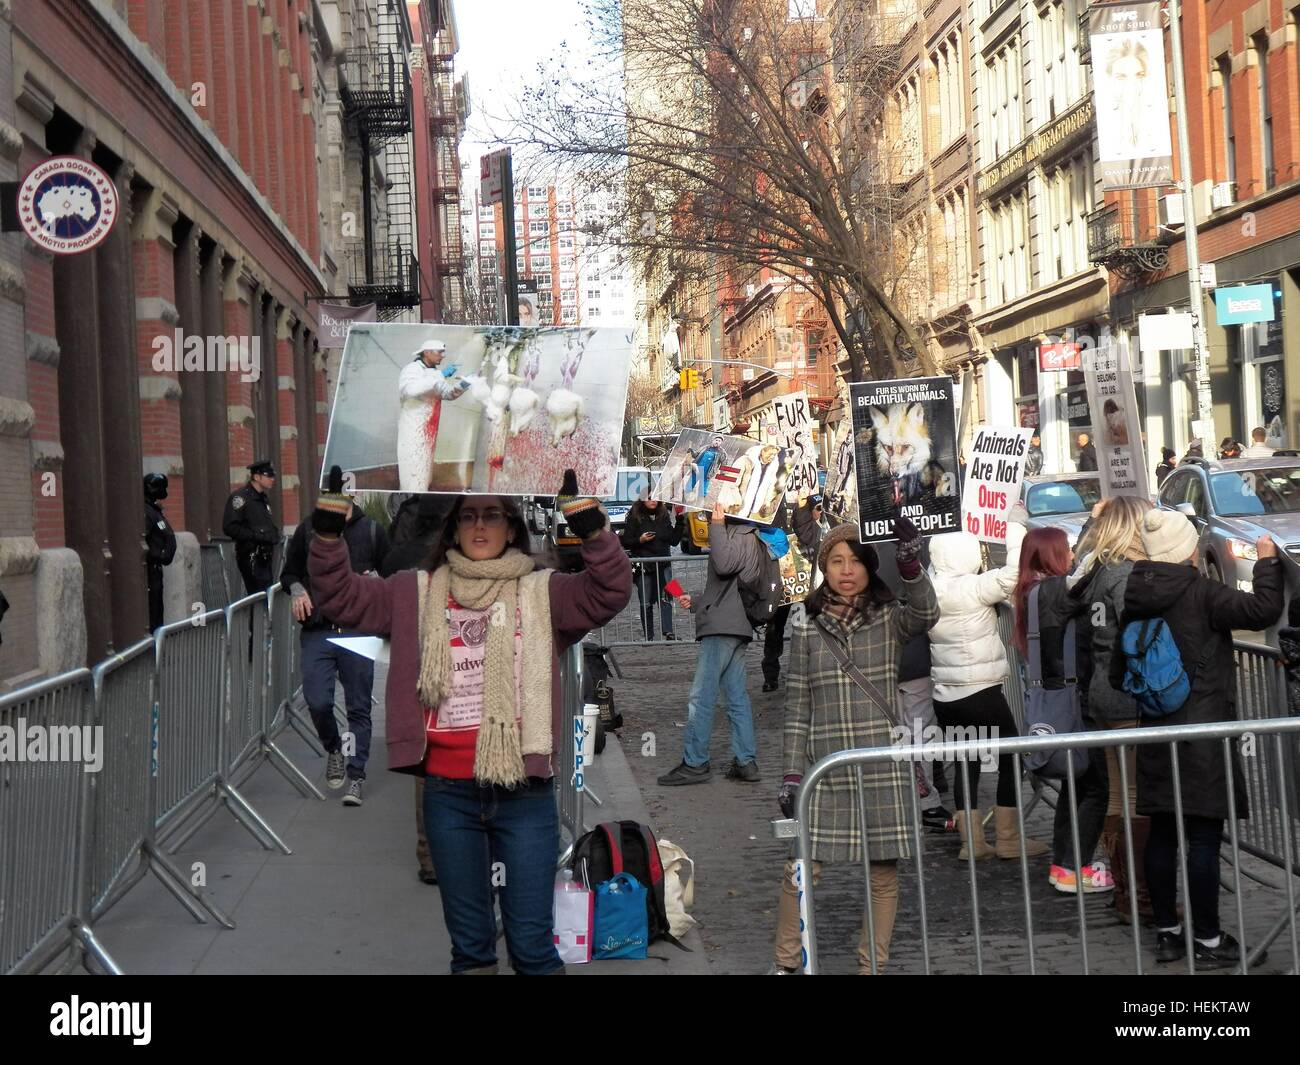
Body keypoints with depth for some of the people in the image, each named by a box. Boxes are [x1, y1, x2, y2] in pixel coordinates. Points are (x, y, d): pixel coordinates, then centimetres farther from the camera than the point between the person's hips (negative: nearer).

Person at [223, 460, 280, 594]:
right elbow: (229, 527, -18)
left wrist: (274, 535, 11)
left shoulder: (263, 499, 20)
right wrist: (256, 536, -20)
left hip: (264, 557, 9)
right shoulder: (240, 497, -8)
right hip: (250, 557, -9)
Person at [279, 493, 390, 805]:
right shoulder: (307, 530, 10)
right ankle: (333, 749, 23)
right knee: (317, 702, -7)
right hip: (317, 630, 1)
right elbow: (289, 572, 20)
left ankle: (355, 776, 9)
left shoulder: (372, 531, 7)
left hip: (358, 632, -1)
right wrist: (297, 590, -2)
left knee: (359, 707, 1)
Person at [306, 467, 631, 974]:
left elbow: (610, 591, -13)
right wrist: (330, 525, -12)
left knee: (533, 943, 3)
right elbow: (339, 596, 3)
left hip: (524, 788, -2)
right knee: (469, 943, 15)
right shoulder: (419, 593, 8)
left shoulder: (542, 592, 1)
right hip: (448, 791, 2)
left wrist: (587, 520, -27)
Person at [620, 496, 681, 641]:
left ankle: (668, 632, -20)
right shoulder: (634, 517, 0)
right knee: (646, 603, 2)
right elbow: (625, 542, 0)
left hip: (663, 564, 2)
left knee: (665, 598, -14)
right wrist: (640, 540, -17)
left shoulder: (664, 515, 9)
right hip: (643, 566, -2)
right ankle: (648, 637, 9)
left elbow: (674, 541, 10)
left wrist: (679, 524, -1)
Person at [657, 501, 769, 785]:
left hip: (723, 627, -11)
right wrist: (695, 603, 29)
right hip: (735, 626, 11)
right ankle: (745, 762, 9)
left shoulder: (743, 536, -8)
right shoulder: (745, 536, 23)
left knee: (702, 697, -8)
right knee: (736, 696, 9)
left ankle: (694, 764, -6)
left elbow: (725, 564, -27)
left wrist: (717, 525, -20)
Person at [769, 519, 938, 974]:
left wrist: (910, 565, -35)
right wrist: (791, 773, 1)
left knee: (884, 870, 4)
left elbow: (925, 614, -19)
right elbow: (797, 706, 6)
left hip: (882, 766, 0)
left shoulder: (889, 618, 5)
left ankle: (872, 965, 18)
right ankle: (786, 963, 15)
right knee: (801, 869, -2)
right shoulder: (807, 626, 6)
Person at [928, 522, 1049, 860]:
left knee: (966, 764, 12)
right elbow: (1015, 574, -22)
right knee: (1010, 761, 5)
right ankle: (1008, 839, 8)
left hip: (945, 697, 7)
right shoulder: (971, 588, -16)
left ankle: (972, 841, 12)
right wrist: (1016, 533, -8)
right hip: (981, 693, -7)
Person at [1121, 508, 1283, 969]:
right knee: (1204, 837, -1)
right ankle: (1207, 940, 5)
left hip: (1155, 731, 6)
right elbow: (1262, 610, -19)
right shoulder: (1200, 593, -13)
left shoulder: (1136, 597, 4)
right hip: (1202, 730, -6)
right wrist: (1267, 560, -5)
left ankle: (1167, 932, 20)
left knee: (1163, 833, 11)